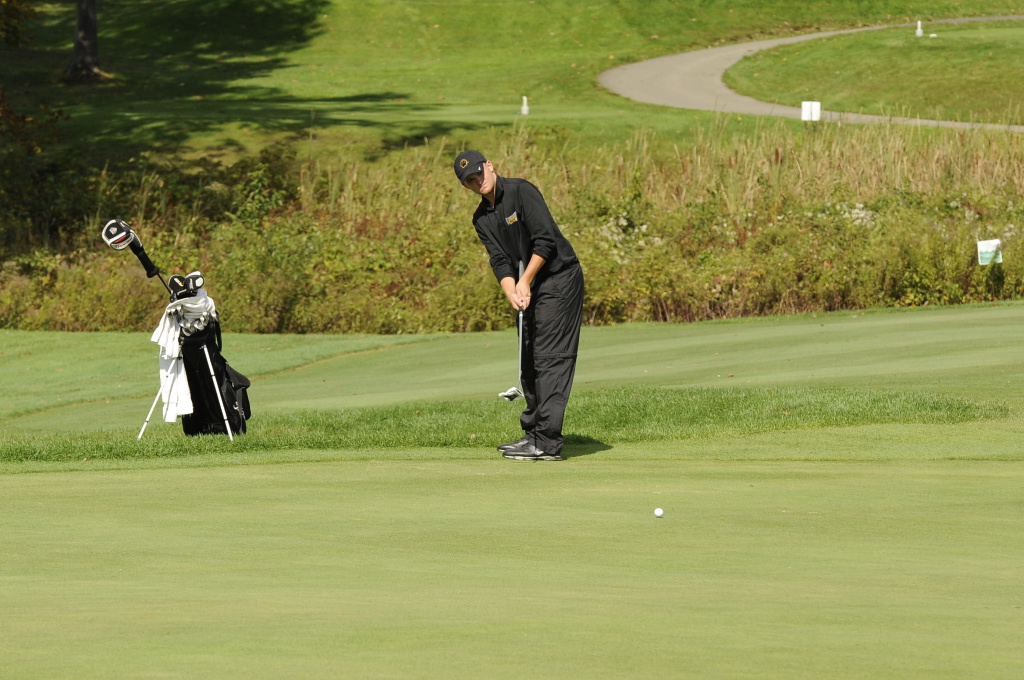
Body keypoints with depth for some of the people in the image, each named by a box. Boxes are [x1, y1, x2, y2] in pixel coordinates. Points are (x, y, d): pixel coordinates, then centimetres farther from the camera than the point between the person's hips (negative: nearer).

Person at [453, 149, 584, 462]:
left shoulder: (521, 191, -14)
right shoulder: (482, 218, 9)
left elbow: (546, 241, -18)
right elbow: (500, 260, 1)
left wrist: (525, 281, -15)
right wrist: (511, 291, -18)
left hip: (559, 278, -9)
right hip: (529, 287, 9)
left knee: (550, 359, -13)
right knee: (530, 361, 10)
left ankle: (547, 442, -17)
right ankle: (534, 434, 18)